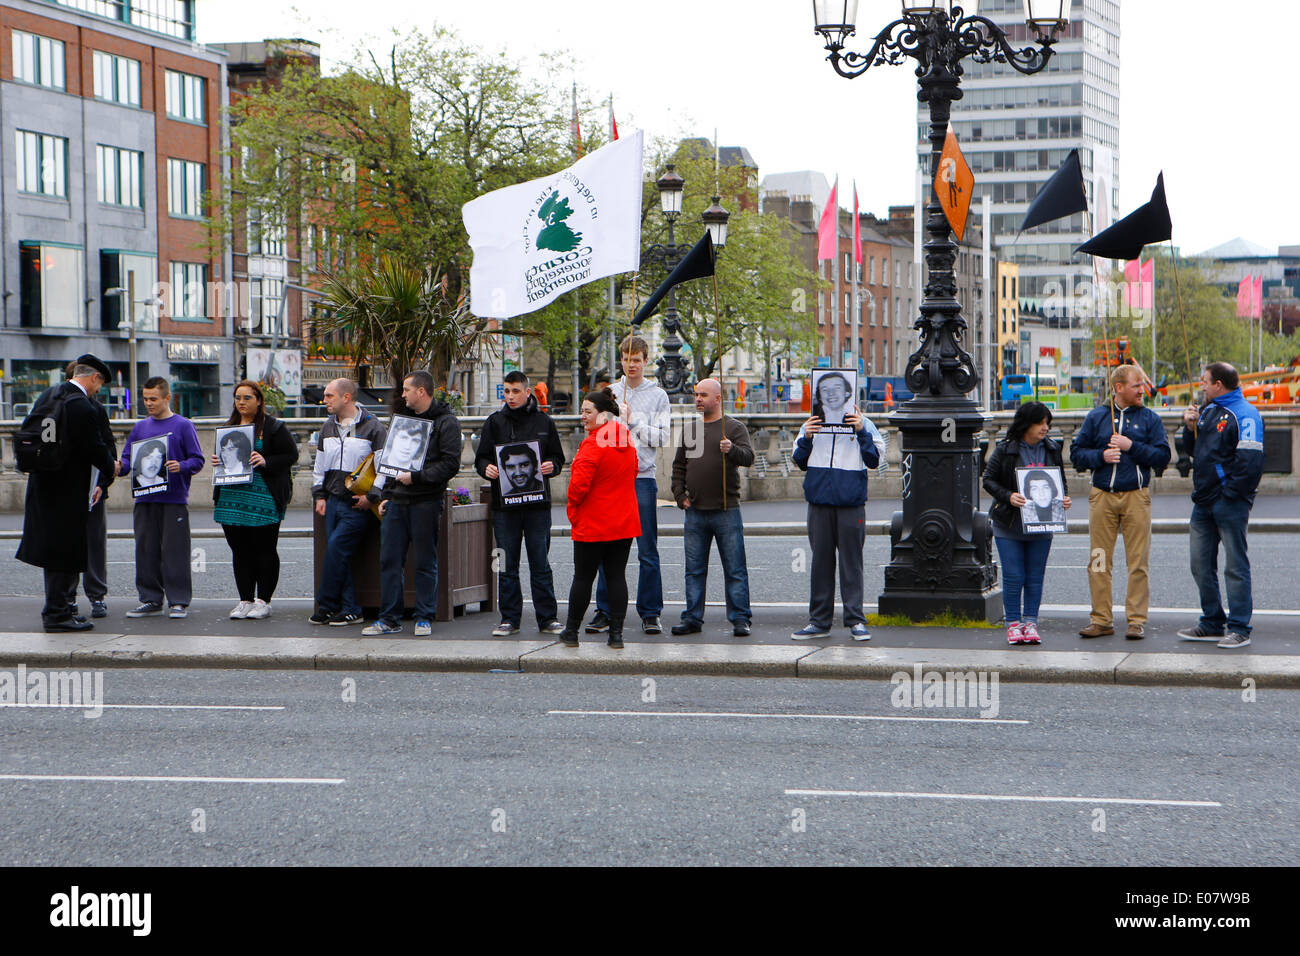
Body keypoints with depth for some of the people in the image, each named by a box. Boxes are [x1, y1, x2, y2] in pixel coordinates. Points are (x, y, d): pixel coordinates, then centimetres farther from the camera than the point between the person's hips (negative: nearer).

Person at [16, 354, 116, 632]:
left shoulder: (45, 396, 8)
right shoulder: (83, 408, -19)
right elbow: (97, 451, -15)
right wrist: (111, 468, 4)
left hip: (41, 486, 9)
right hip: (69, 492, -9)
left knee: (54, 549, 17)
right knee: (66, 551, -1)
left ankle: (56, 609, 24)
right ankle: (56, 614, 2)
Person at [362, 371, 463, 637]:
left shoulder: (446, 422, -6)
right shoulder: (402, 418, 17)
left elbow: (450, 465, -14)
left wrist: (416, 477, -19)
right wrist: (386, 495, 15)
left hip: (426, 502, -6)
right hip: (397, 501, 7)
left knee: (425, 563, 0)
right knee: (389, 560, 4)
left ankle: (425, 618, 8)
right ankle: (389, 619, 10)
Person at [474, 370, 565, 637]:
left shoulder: (543, 422, 6)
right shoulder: (494, 422, 6)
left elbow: (558, 457, 11)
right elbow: (481, 458, 8)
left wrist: (551, 466, -11)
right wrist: (487, 468, -14)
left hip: (537, 504, -1)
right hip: (504, 504, 1)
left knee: (541, 564, 3)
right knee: (507, 566, 4)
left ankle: (548, 618, 8)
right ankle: (509, 619, 11)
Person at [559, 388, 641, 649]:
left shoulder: (593, 444, -16)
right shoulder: (628, 443, 8)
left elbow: (579, 484, -21)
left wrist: (573, 511, -4)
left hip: (592, 524, -6)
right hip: (625, 523, 6)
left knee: (583, 577, 4)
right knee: (616, 576, 7)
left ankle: (571, 631, 14)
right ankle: (616, 633, 5)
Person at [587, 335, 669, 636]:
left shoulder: (658, 395, 7)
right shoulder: (609, 392, 13)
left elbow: (661, 437, -1)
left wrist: (632, 419, -9)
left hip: (643, 478, -2)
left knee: (647, 551, -2)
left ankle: (650, 613, 3)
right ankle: (604, 612, 8)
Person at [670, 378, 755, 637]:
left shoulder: (735, 428, 2)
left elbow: (748, 457, -12)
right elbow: (679, 467, 18)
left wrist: (732, 450, -32)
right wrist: (679, 495, 6)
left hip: (727, 511, -4)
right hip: (695, 512, 4)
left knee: (735, 569, -2)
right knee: (694, 569, 7)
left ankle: (740, 619, 3)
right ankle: (692, 618, 13)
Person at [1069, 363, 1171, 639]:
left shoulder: (1149, 418, 7)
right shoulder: (1096, 417, 10)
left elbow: (1162, 456, -1)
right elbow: (1076, 453, 9)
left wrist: (1132, 447, -9)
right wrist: (1101, 456, -7)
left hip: (1136, 496, -1)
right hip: (1101, 495, 1)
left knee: (1138, 561, -3)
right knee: (1099, 560, 2)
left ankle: (1136, 620, 2)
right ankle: (1101, 620, 9)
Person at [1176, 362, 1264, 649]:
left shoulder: (1244, 414, -12)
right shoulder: (1208, 411, 15)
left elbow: (1250, 460, -19)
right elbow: (1194, 450, 22)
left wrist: (1230, 493, -17)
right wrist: (1190, 427, 4)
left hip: (1230, 503, -9)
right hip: (1204, 502, 9)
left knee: (1235, 566, -3)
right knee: (1201, 565, 12)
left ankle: (1239, 629, 0)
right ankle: (1212, 623, 21)